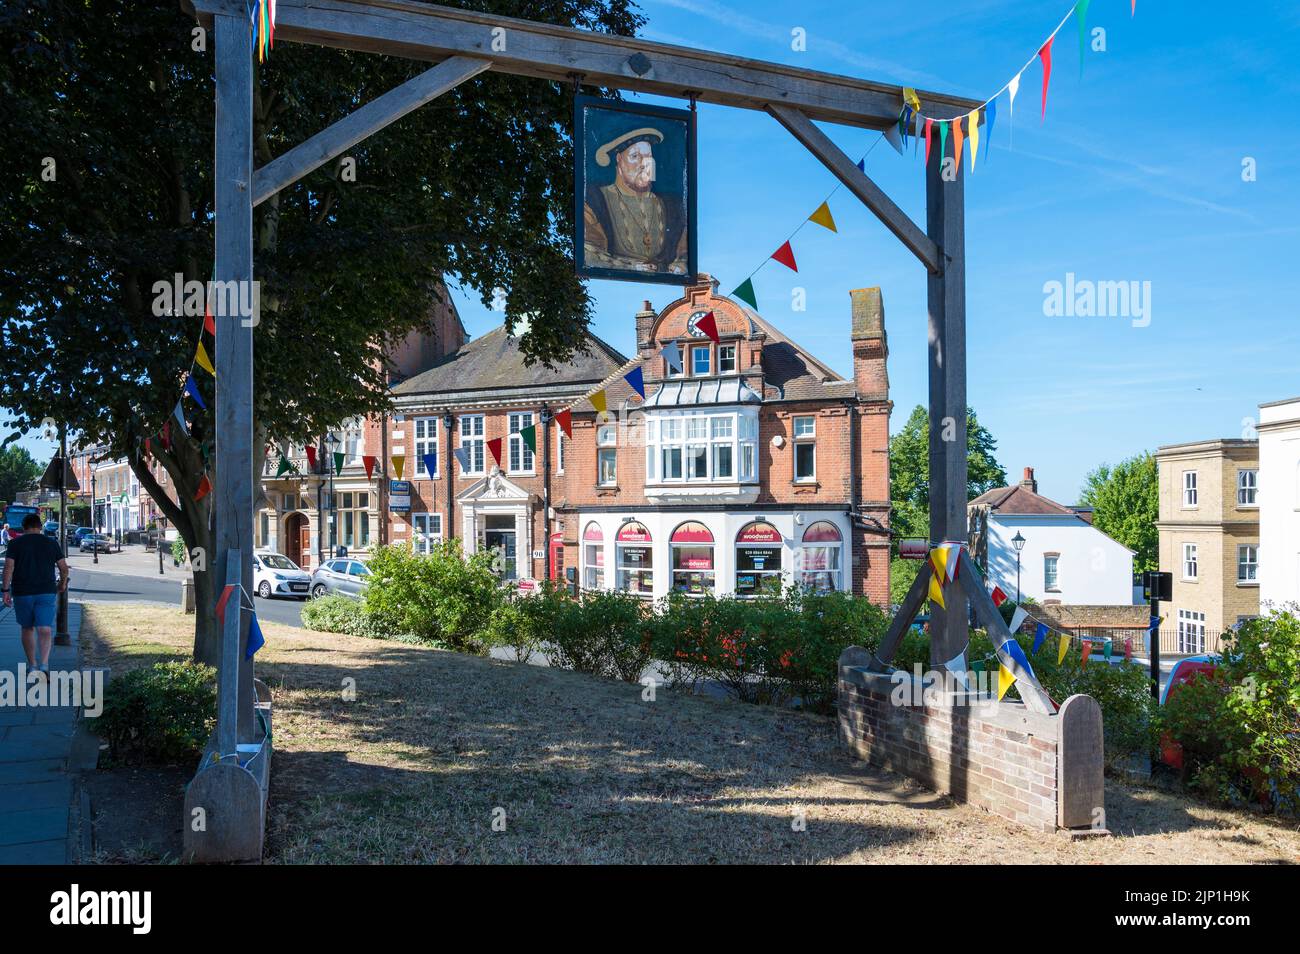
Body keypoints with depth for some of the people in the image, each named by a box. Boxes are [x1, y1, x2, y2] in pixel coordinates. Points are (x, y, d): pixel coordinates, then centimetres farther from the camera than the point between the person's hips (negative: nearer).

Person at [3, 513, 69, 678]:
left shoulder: (15, 543, 0)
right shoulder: (52, 543, 4)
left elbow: (9, 567, -9)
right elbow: (64, 567, 3)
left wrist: (6, 590, -6)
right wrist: (63, 584, 20)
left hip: (22, 593, 0)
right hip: (47, 593, 0)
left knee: (27, 629, 15)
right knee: (45, 629, -5)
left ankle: (32, 665, 22)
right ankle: (44, 663, -24)